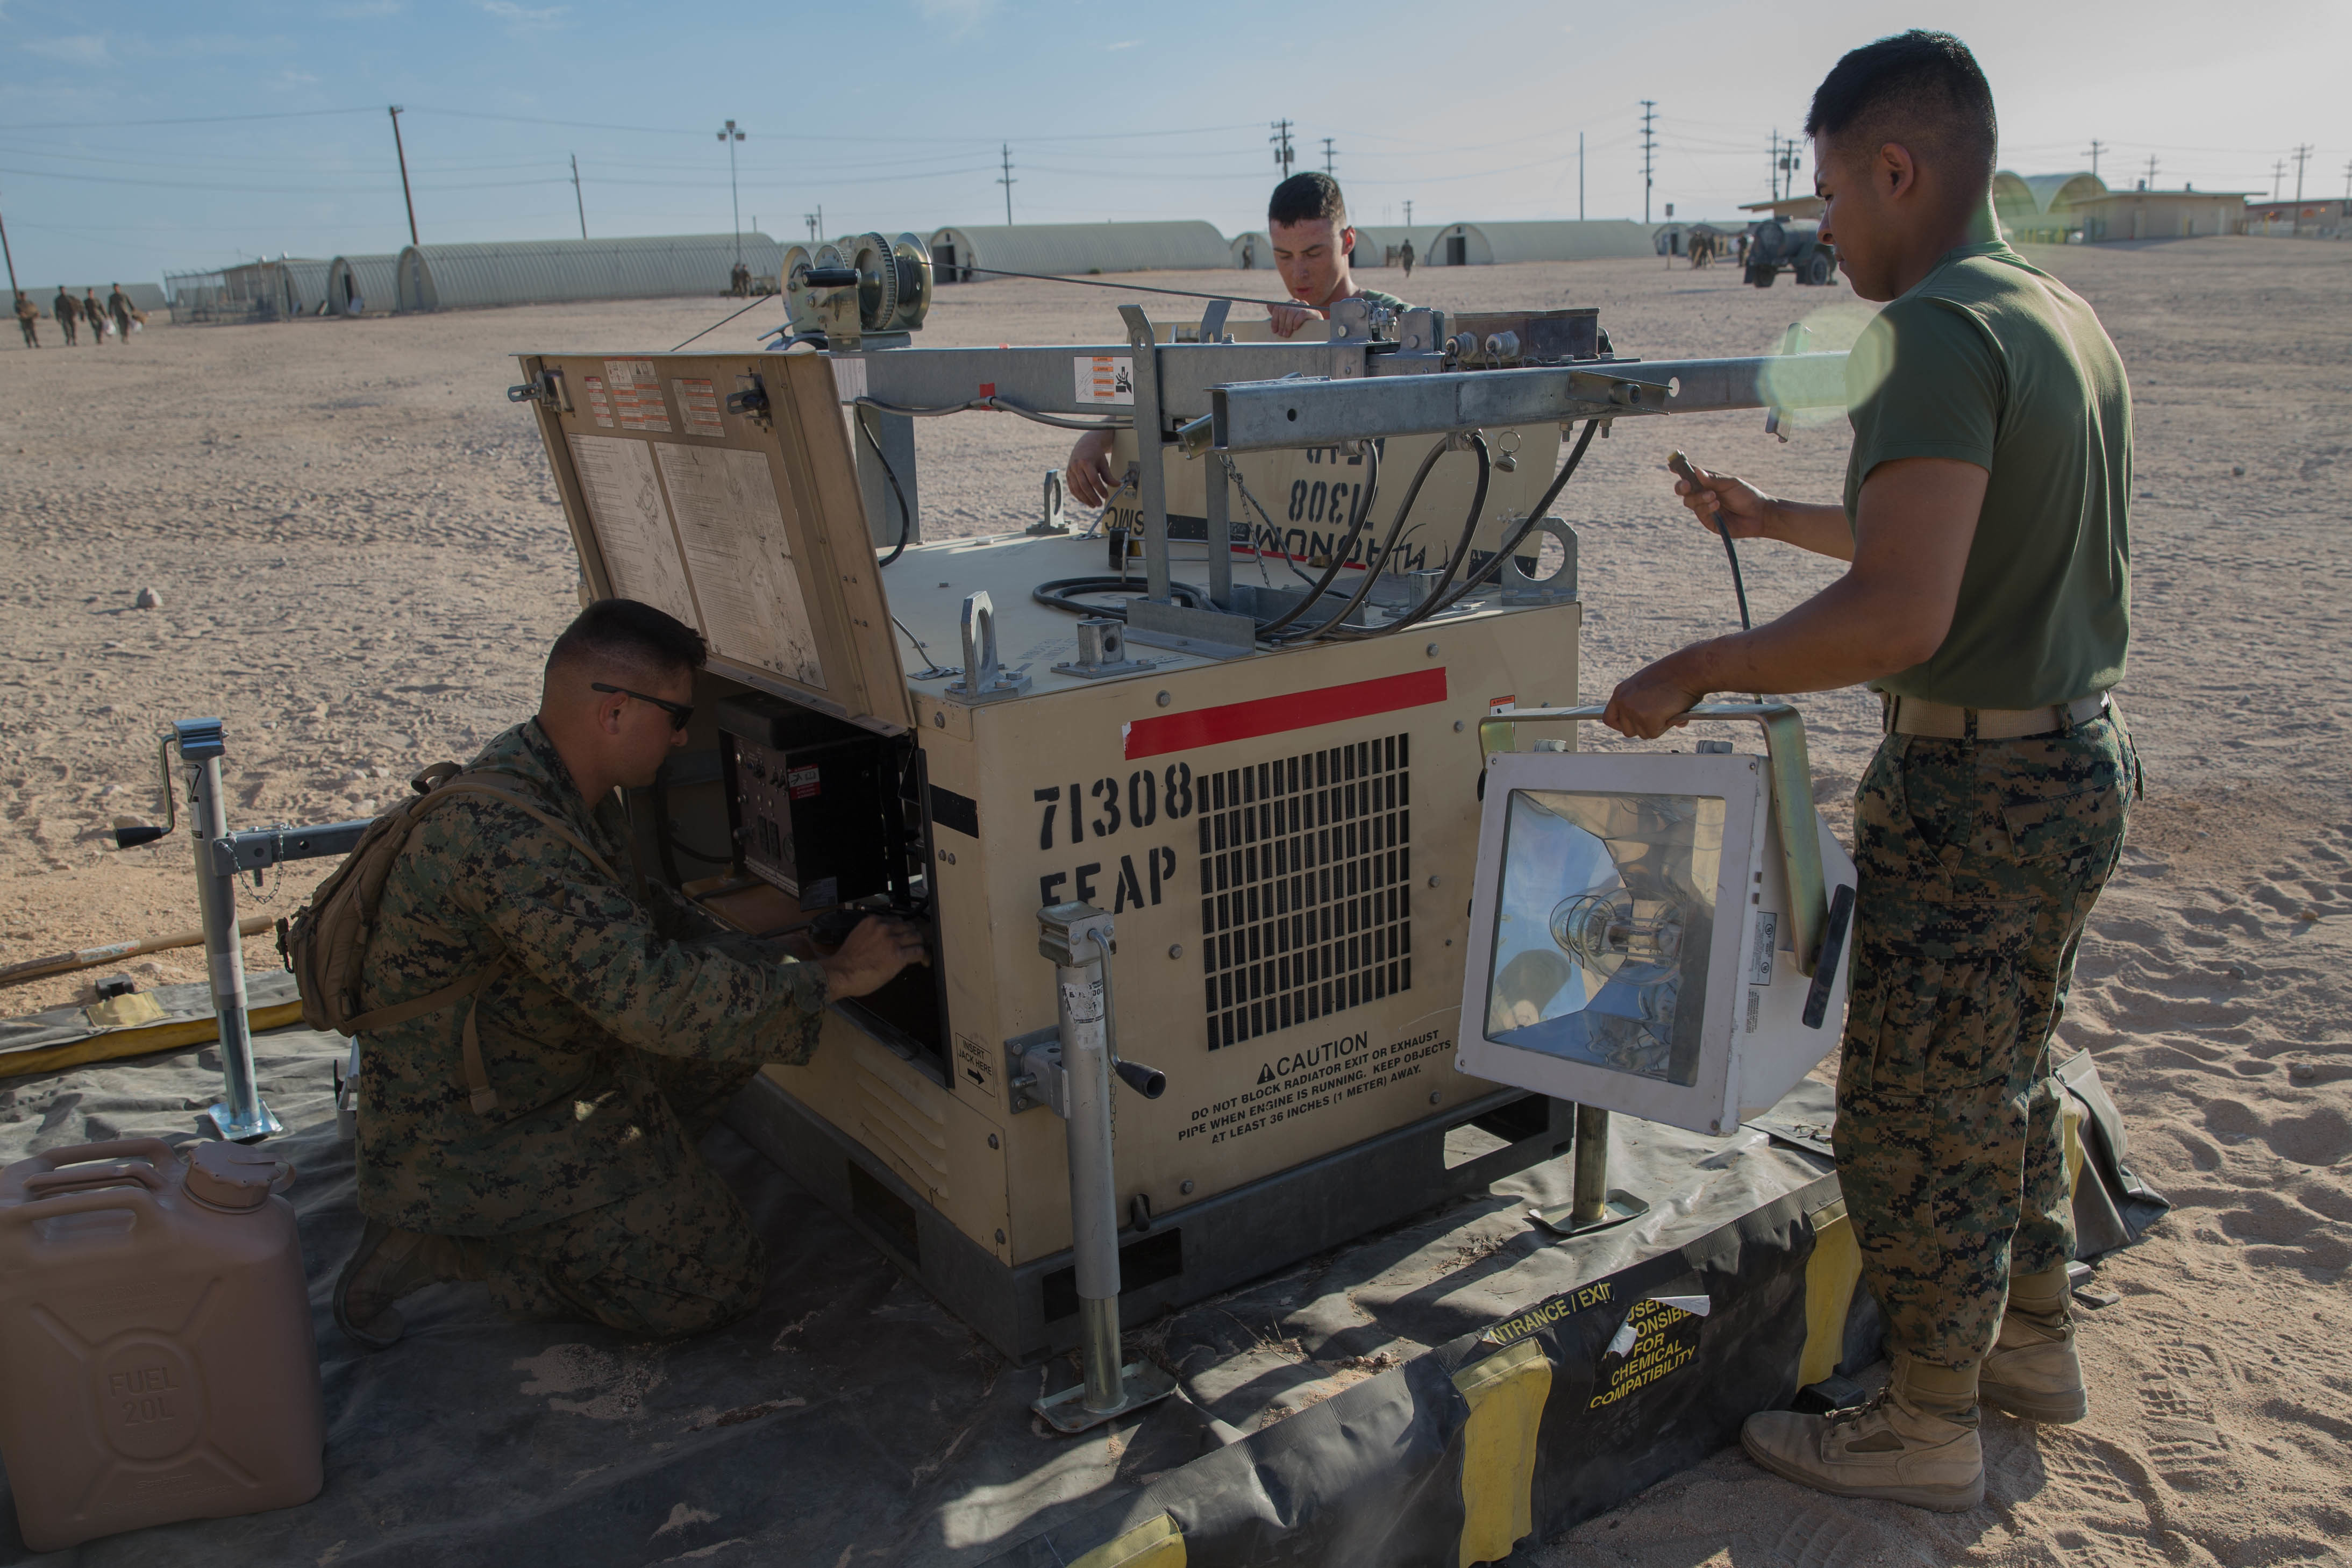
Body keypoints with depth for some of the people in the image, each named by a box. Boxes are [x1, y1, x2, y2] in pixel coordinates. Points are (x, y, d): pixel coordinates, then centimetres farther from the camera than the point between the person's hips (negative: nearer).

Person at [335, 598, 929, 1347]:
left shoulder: (543, 779, 0)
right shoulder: (503, 836, -33)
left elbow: (637, 917, 12)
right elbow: (653, 997, -36)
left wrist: (770, 956, -1)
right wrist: (832, 978, -27)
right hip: (474, 1141, -9)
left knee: (743, 999, 6)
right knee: (719, 1283, -5)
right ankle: (450, 1248, 0)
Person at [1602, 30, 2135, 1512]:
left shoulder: (1935, 332, -21)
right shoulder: (2067, 315, 10)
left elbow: (1902, 614, -30)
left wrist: (1699, 670, -21)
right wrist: (1775, 517, 26)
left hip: (1977, 791, -10)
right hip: (2083, 762, 10)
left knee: (1916, 1124, 6)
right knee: (2009, 1081, 25)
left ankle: (1929, 1430, 23)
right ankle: (2036, 1343, 42)